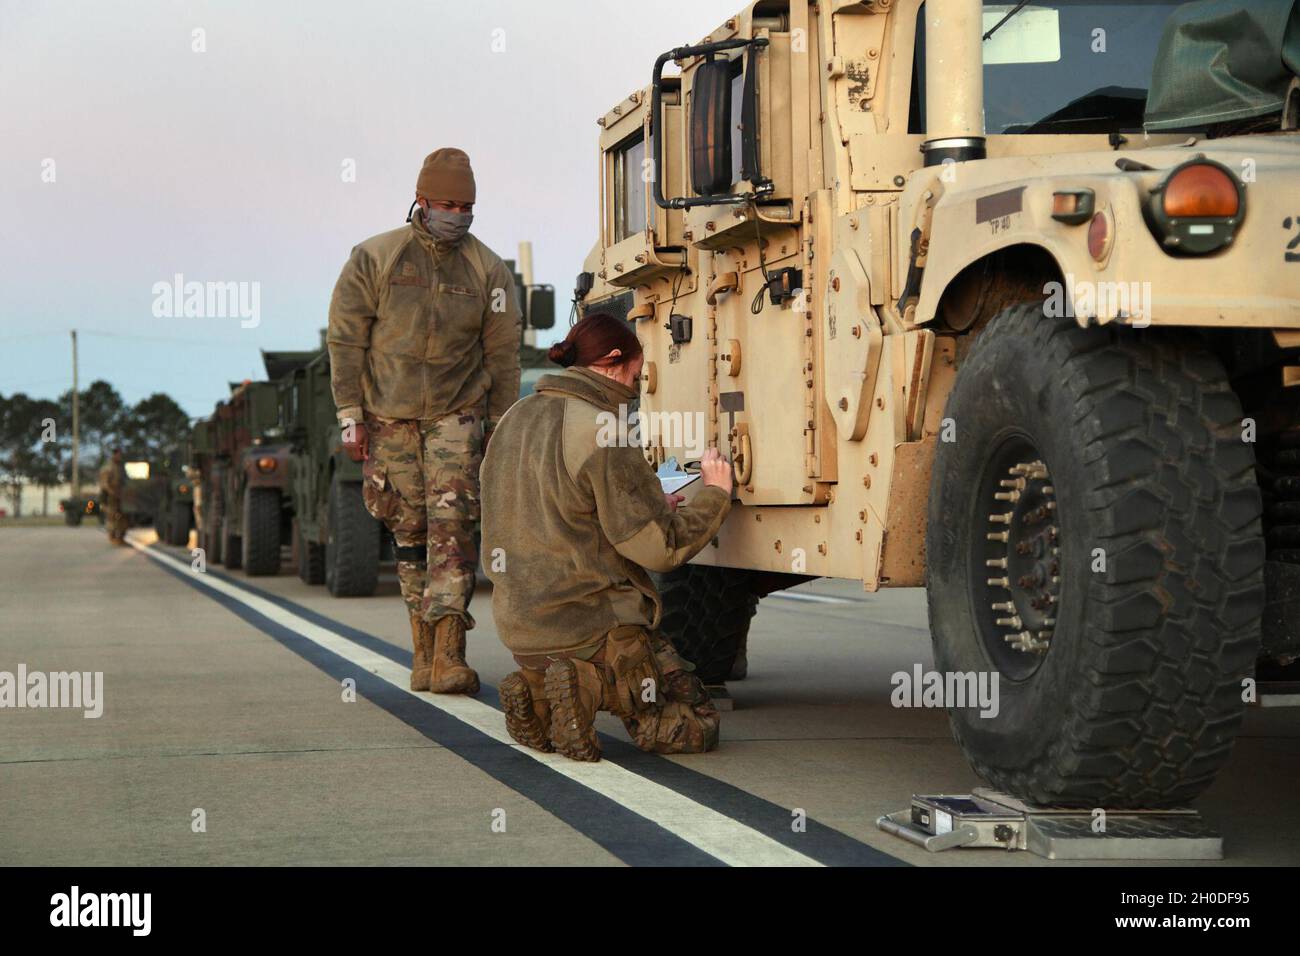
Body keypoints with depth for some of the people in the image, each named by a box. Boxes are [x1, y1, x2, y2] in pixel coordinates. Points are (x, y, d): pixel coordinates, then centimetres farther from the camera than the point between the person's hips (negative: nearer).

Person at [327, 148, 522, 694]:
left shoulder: (488, 271, 1)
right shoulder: (374, 260, -2)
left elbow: (502, 356, 7)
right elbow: (345, 340, 0)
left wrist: (500, 431, 5)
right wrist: (351, 417, -5)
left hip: (456, 413, 0)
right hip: (389, 416, 0)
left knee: (451, 525, -13)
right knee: (410, 531, 4)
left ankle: (448, 654, -20)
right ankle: (423, 649, 13)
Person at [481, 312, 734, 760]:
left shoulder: (517, 419, 8)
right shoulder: (601, 431, -18)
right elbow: (660, 547, -16)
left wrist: (650, 504, 18)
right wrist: (714, 494, -1)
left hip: (519, 623, 8)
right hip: (594, 622, -8)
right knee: (697, 725, 6)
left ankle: (536, 690, 5)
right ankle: (590, 685, -14)